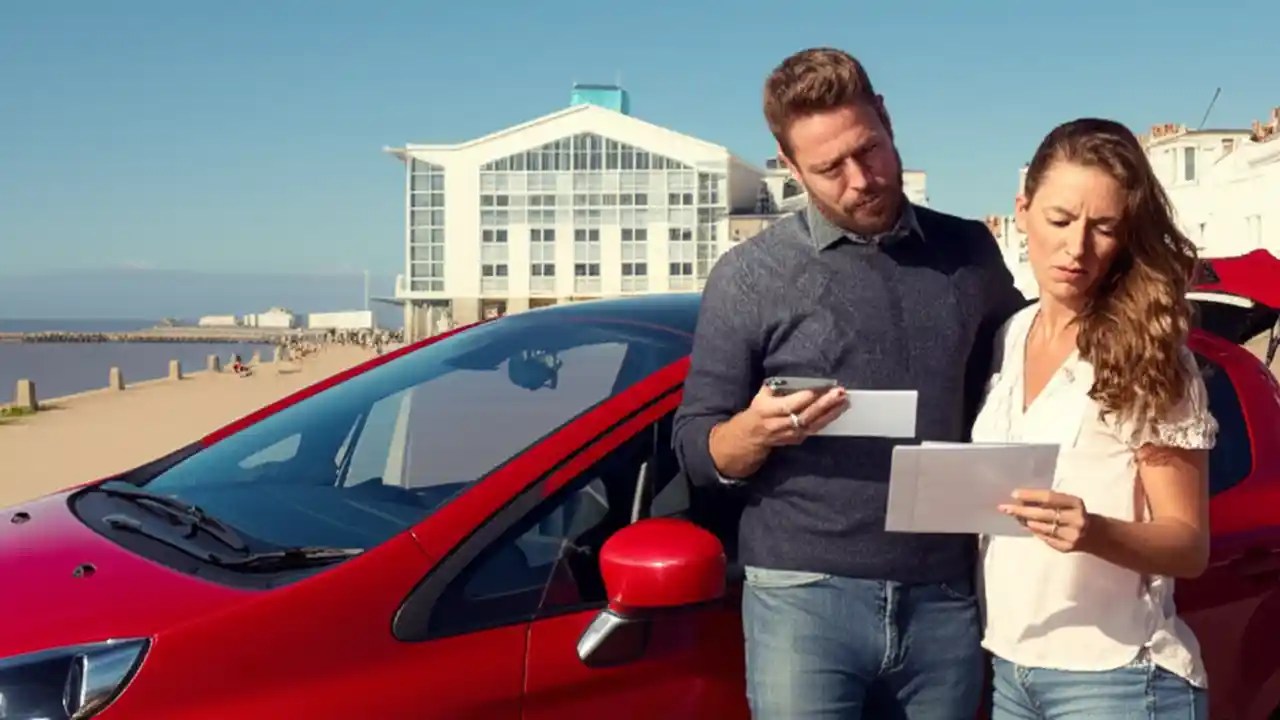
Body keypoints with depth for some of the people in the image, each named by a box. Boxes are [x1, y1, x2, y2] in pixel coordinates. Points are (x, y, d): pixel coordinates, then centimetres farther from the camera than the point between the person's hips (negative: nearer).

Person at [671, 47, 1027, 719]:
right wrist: (757, 429, -20)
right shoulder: (750, 275, -1)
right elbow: (694, 448, 1)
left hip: (945, 601, 3)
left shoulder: (971, 253, 8)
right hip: (805, 601, -3)